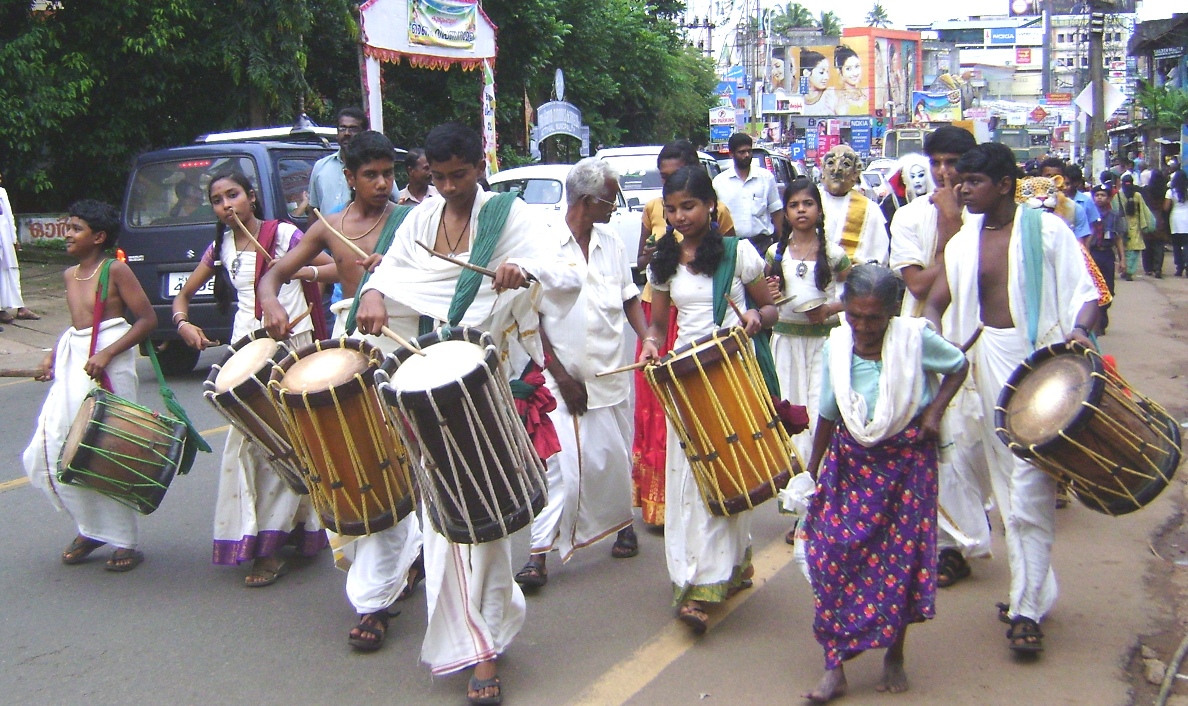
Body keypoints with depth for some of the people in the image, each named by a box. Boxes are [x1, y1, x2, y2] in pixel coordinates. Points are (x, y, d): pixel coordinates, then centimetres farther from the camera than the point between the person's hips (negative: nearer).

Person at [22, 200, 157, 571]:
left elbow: (147, 319, -11)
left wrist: (106, 354, -20)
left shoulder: (115, 269, -7)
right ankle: (89, 529, 20)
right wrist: (53, 355, 11)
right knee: (52, 450, 3)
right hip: (72, 363, 8)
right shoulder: (70, 275, 15)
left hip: (109, 363, -7)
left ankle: (125, 543, 6)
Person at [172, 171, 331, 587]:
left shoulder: (284, 234, -4)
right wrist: (183, 322, -2)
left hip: (291, 345, -5)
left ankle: (270, 546, -2)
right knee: (247, 441, 4)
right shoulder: (221, 247, 10)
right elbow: (184, 294, 18)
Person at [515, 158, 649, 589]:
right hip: (564, 380, -5)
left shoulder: (611, 243, 6)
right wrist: (561, 375, -12)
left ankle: (623, 523, 37)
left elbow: (629, 297, 16)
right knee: (562, 466, -6)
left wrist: (647, 338, -3)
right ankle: (538, 554, 3)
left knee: (616, 457, 15)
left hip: (612, 375, 5)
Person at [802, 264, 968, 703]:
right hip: (850, 461, 2)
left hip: (907, 459, -2)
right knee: (835, 554, -6)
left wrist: (935, 410, -8)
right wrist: (813, 468, 9)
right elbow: (828, 413, 5)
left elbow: (958, 367, 6)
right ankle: (834, 667, 2)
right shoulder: (836, 345, -4)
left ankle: (894, 657, 25)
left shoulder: (915, 337, -12)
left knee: (901, 558, 4)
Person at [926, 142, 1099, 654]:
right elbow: (936, 304, 12)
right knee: (1008, 486, 9)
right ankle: (1033, 590, 24)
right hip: (990, 362, 5)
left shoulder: (1046, 229, -2)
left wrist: (1079, 329, -22)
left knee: (1030, 489, -7)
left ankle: (1027, 609, 1)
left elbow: (1084, 290, -2)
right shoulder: (963, 243, 11)